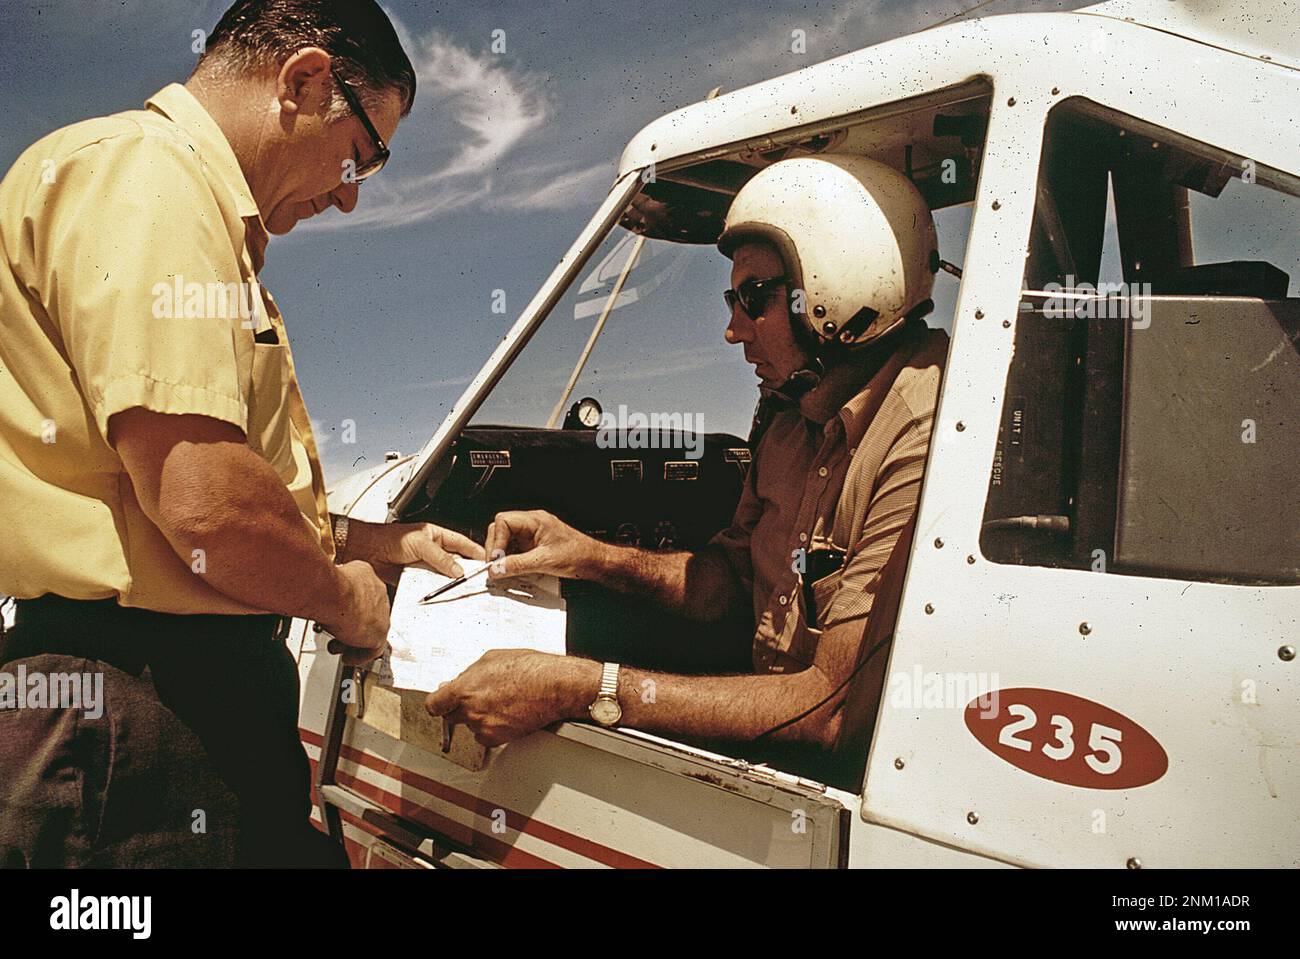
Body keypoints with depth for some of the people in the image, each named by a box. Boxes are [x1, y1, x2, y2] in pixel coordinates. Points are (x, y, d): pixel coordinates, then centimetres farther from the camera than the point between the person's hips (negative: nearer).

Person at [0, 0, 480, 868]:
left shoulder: (194, 196, 21)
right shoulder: (141, 173, -15)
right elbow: (204, 504, -26)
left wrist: (382, 542, 23)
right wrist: (343, 596, -8)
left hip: (214, 683, 10)